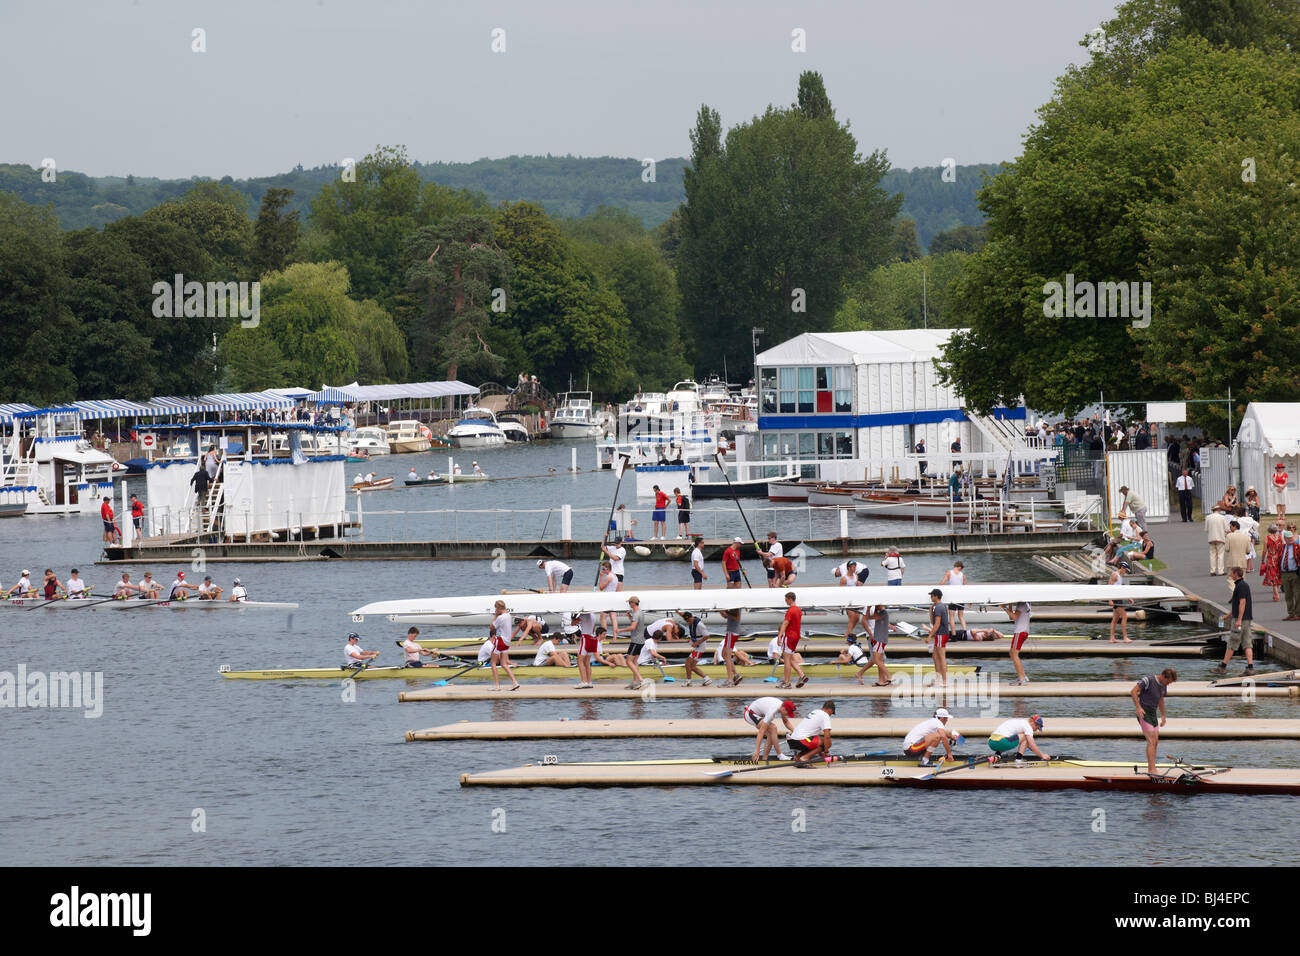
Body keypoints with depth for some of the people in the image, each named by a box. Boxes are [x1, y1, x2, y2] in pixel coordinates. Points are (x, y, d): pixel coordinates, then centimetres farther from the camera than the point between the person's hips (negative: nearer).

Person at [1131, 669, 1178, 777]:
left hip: (1153, 714, 8)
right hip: (1143, 713, -8)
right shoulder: (1148, 680, -14)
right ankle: (1152, 770, -20)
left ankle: (1150, 769, 15)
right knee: (1151, 741, -16)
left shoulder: (1164, 686, 10)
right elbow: (1133, 692, -17)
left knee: (1155, 742, 8)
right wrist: (1138, 707, -25)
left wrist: (1163, 716, 30)